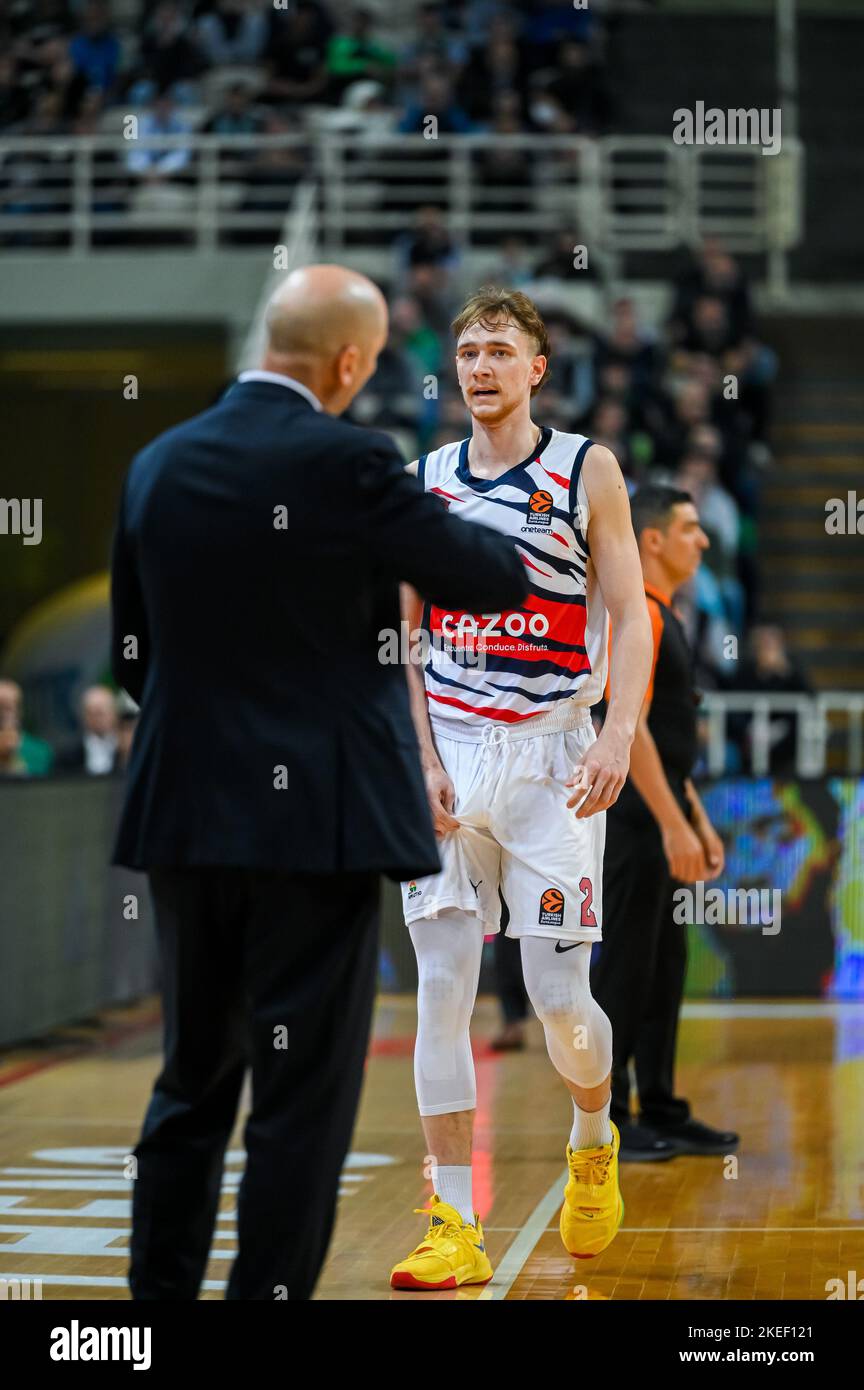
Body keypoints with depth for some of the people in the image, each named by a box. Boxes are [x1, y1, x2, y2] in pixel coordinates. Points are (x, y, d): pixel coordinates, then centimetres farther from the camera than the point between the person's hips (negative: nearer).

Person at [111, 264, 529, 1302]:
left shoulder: (158, 465, 5)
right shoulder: (352, 466, -13)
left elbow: (133, 653, 12)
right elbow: (491, 581, -1)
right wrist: (504, 541, 21)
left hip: (185, 815, 6)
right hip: (317, 823, -6)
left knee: (192, 1079, 16)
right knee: (304, 1095, 1)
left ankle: (159, 1288, 19)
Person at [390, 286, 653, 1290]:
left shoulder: (587, 471, 2)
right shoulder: (421, 483, 9)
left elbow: (629, 616, 0)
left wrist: (619, 736, -15)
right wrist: (422, 762, -3)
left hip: (551, 755, -2)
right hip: (450, 757, 2)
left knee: (561, 1002, -2)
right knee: (441, 993, -4)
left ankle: (594, 1141, 30)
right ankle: (455, 1227, -1)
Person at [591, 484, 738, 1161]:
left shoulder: (662, 617, 17)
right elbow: (629, 727, -21)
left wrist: (698, 820, 20)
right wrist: (674, 825, -24)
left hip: (661, 815, 10)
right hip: (634, 817, -10)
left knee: (665, 968, 12)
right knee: (623, 969, -5)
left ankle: (661, 1111, 18)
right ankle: (606, 1122, -1)